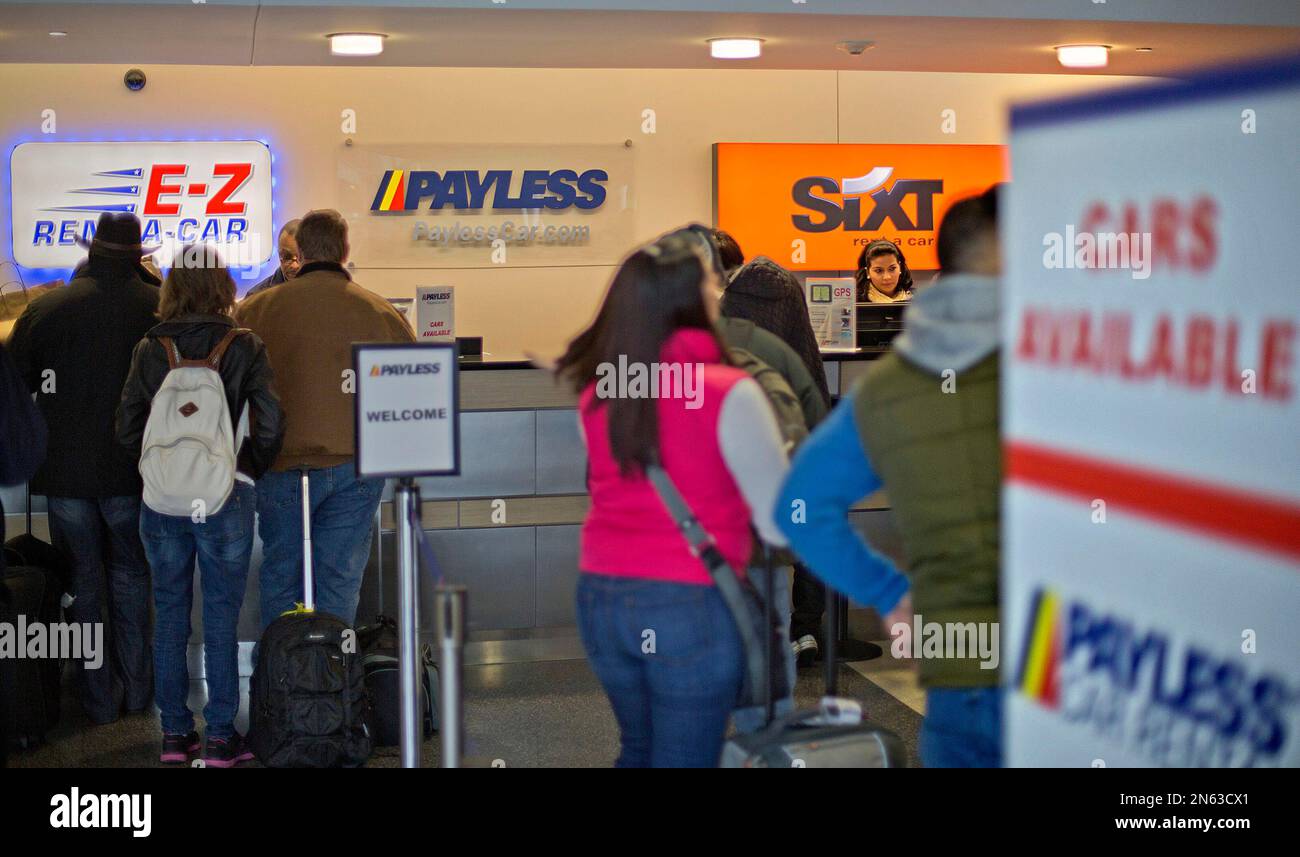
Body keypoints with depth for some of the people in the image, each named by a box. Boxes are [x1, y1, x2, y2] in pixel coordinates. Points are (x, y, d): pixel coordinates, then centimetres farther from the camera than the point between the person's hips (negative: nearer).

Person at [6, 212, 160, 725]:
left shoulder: (44, 309, -7)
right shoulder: (161, 307, -10)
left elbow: (15, 380, 0)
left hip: (65, 471, 0)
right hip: (134, 469, 0)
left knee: (82, 581, 12)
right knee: (130, 574, 18)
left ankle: (99, 698, 16)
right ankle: (135, 687, 23)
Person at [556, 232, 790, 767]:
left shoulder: (598, 392, 3)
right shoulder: (728, 393, -13)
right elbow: (782, 523, -11)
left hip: (600, 599, 6)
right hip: (690, 605, -5)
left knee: (639, 749, 24)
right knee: (685, 758, 6)